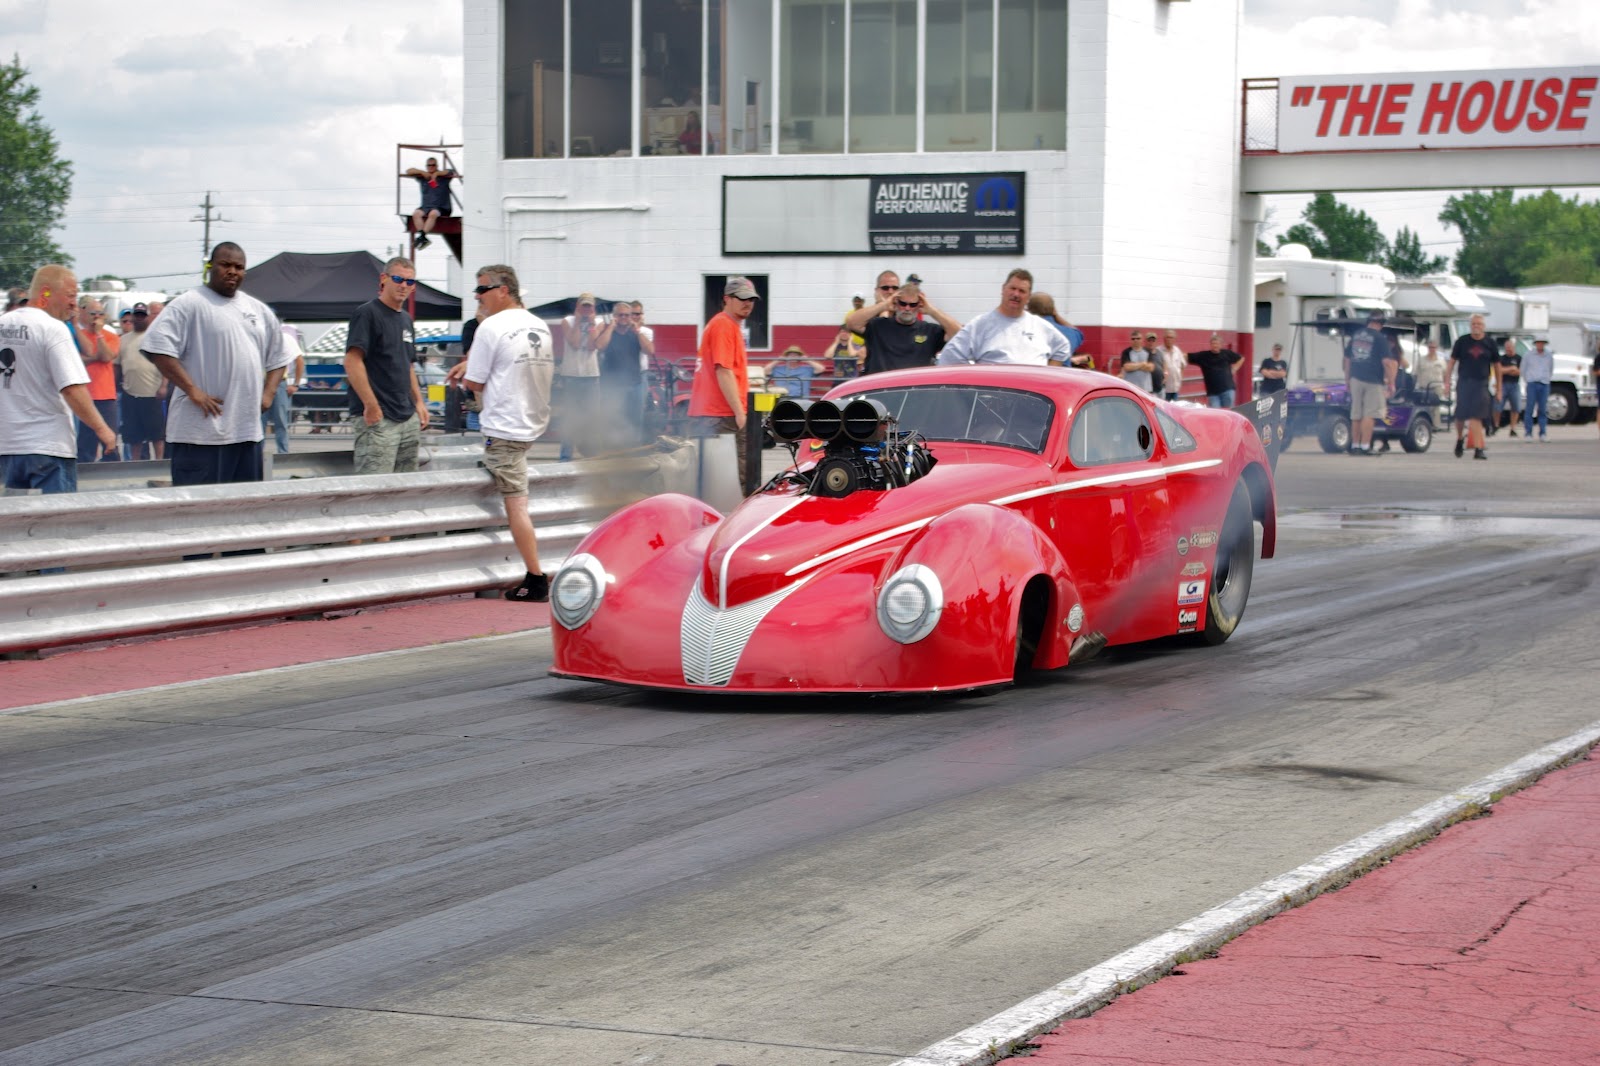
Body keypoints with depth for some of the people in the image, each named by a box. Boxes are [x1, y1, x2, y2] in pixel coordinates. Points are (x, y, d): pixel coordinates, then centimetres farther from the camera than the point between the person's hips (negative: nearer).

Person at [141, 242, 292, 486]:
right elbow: (158, 348, -15)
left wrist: (268, 393, 8)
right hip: (200, 432, -7)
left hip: (248, 432, 7)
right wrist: (192, 390, -18)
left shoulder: (259, 311, 17)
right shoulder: (189, 305, -5)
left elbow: (279, 357, 26)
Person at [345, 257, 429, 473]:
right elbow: (352, 361, -17)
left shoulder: (406, 319, 19)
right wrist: (371, 405, -20)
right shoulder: (367, 314, -8)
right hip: (377, 420, -9)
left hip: (409, 418, 9)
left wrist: (419, 401, 16)